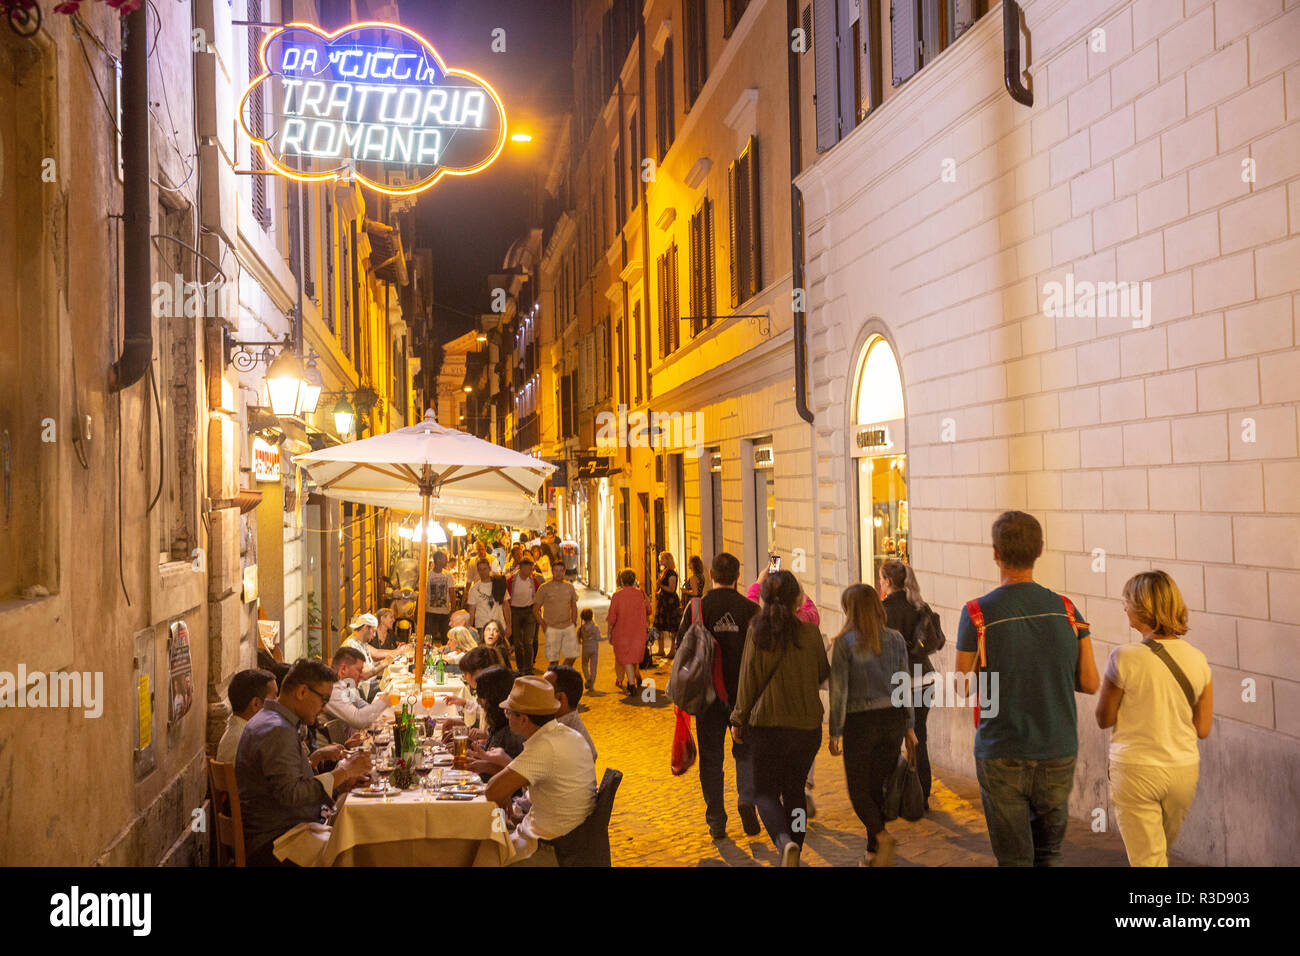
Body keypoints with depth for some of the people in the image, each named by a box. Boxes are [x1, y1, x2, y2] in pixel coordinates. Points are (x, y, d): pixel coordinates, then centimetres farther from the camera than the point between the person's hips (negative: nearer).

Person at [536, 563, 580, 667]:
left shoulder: (569, 587, 7)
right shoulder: (544, 588, -3)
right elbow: (536, 610, 1)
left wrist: (574, 623, 7)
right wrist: (543, 626, -6)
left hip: (568, 627, 3)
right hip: (552, 628, -3)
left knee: (572, 655, -1)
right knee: (553, 659, -2)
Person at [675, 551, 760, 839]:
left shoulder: (695, 608, -5)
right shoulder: (750, 609, -5)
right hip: (743, 693, 0)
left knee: (711, 757, 8)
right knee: (746, 751, 15)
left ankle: (716, 822, 10)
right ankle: (746, 800, -6)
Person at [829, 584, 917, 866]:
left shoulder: (844, 642, -10)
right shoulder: (895, 639, 3)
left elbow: (839, 691, -10)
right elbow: (905, 686, 6)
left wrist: (835, 733, -4)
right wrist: (909, 727, 12)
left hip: (860, 722, -4)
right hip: (893, 718, 4)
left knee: (858, 789, 8)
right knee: (878, 787, 15)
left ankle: (882, 836, -14)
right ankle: (874, 852, 18)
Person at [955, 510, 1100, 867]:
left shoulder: (977, 614, -12)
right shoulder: (1066, 611, -4)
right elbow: (1090, 683, -1)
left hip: (1001, 757, -2)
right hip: (1058, 754, 3)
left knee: (1014, 857, 8)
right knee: (1048, 853, 19)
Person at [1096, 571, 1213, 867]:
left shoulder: (1125, 658, -18)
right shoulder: (1197, 660, -4)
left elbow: (1104, 719, -8)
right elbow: (1203, 729, 2)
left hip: (1136, 770, -5)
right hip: (1183, 768, 5)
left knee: (1147, 860, 6)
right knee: (1161, 851, 26)